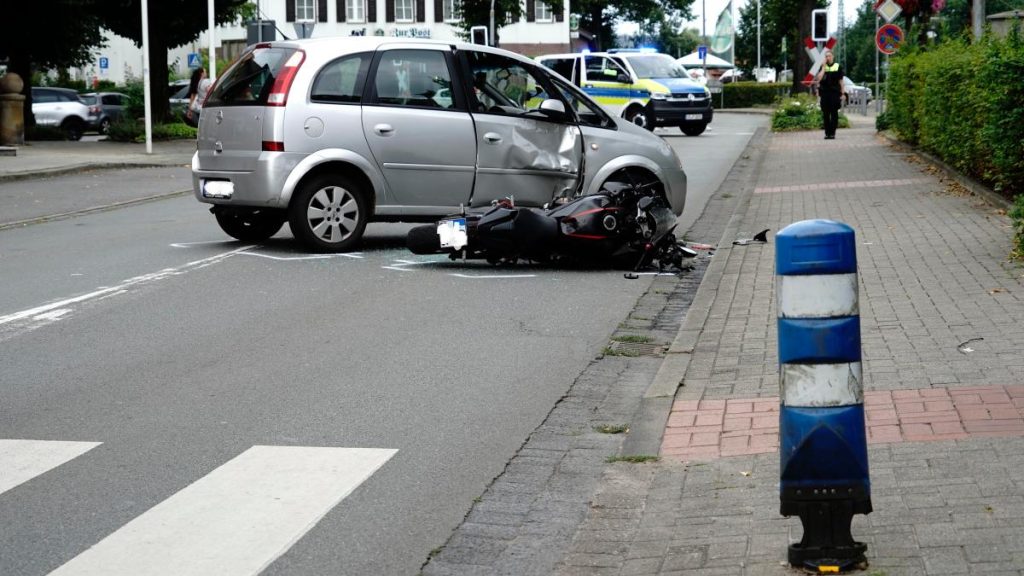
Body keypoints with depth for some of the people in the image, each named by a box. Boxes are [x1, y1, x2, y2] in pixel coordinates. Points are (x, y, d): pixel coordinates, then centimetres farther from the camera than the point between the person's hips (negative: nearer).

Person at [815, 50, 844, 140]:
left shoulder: (838, 67, 5)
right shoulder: (822, 67, 9)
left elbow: (840, 81, 6)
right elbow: (819, 78, -7)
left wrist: (842, 94, 1)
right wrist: (824, 67, -8)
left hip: (835, 93, -2)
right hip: (824, 93, 2)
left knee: (834, 114, -2)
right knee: (825, 114, 2)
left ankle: (832, 133, 0)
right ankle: (827, 133, 6)